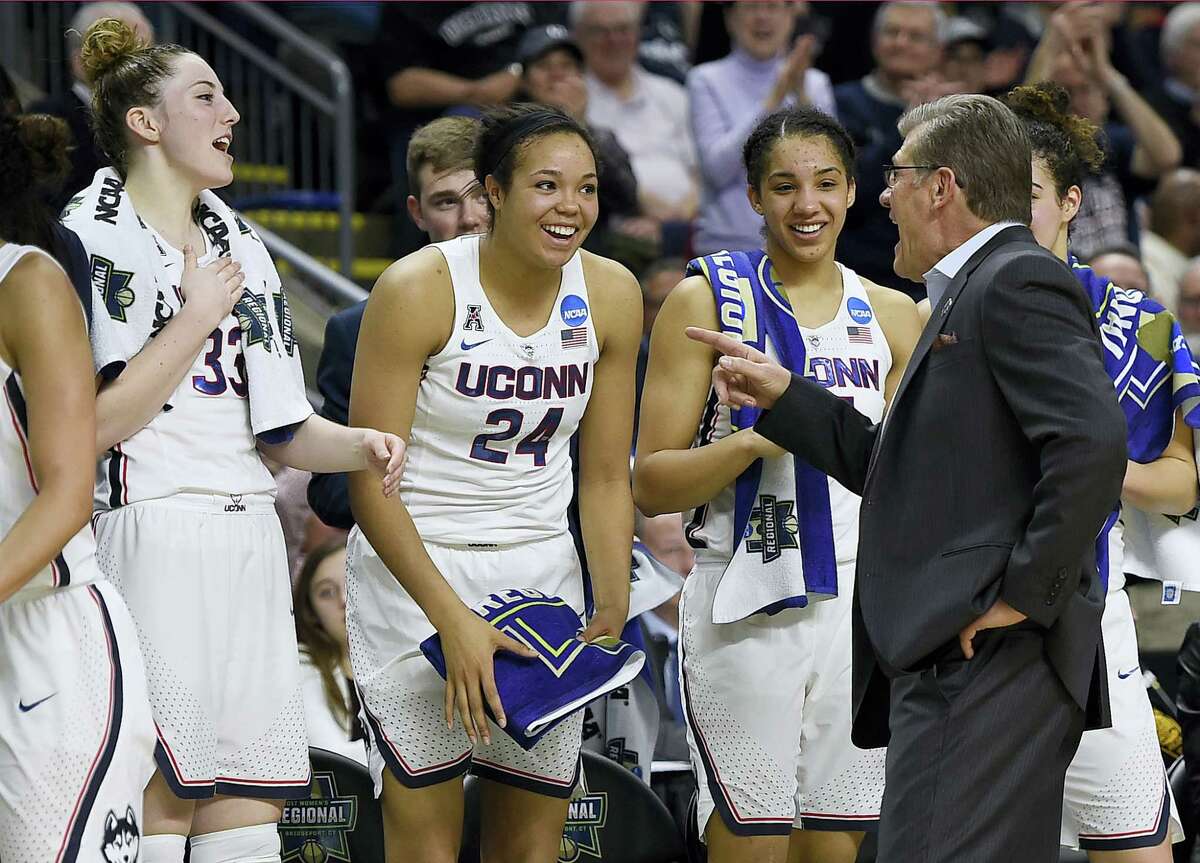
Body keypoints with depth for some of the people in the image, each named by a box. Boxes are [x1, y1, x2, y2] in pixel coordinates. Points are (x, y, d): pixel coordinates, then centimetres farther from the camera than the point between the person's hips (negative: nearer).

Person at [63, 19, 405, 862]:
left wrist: (360, 444, -1)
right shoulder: (91, 241, -4)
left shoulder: (240, 248, 20)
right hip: (149, 537, -7)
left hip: (247, 542, 7)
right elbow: (91, 428, -14)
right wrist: (199, 317, -8)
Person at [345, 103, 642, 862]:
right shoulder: (419, 289, -15)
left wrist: (612, 609, -3)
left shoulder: (610, 295, -1)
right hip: (412, 569, -5)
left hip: (542, 570, 5)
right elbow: (370, 479, -15)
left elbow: (605, 478, 7)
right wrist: (455, 619, -21)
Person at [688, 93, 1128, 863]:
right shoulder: (977, 291, 24)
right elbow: (904, 469, 26)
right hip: (956, 664, 11)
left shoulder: (1016, 283, -9)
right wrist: (784, 397, 24)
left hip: (988, 663, -11)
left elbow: (1092, 441, -22)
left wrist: (1025, 593, -18)